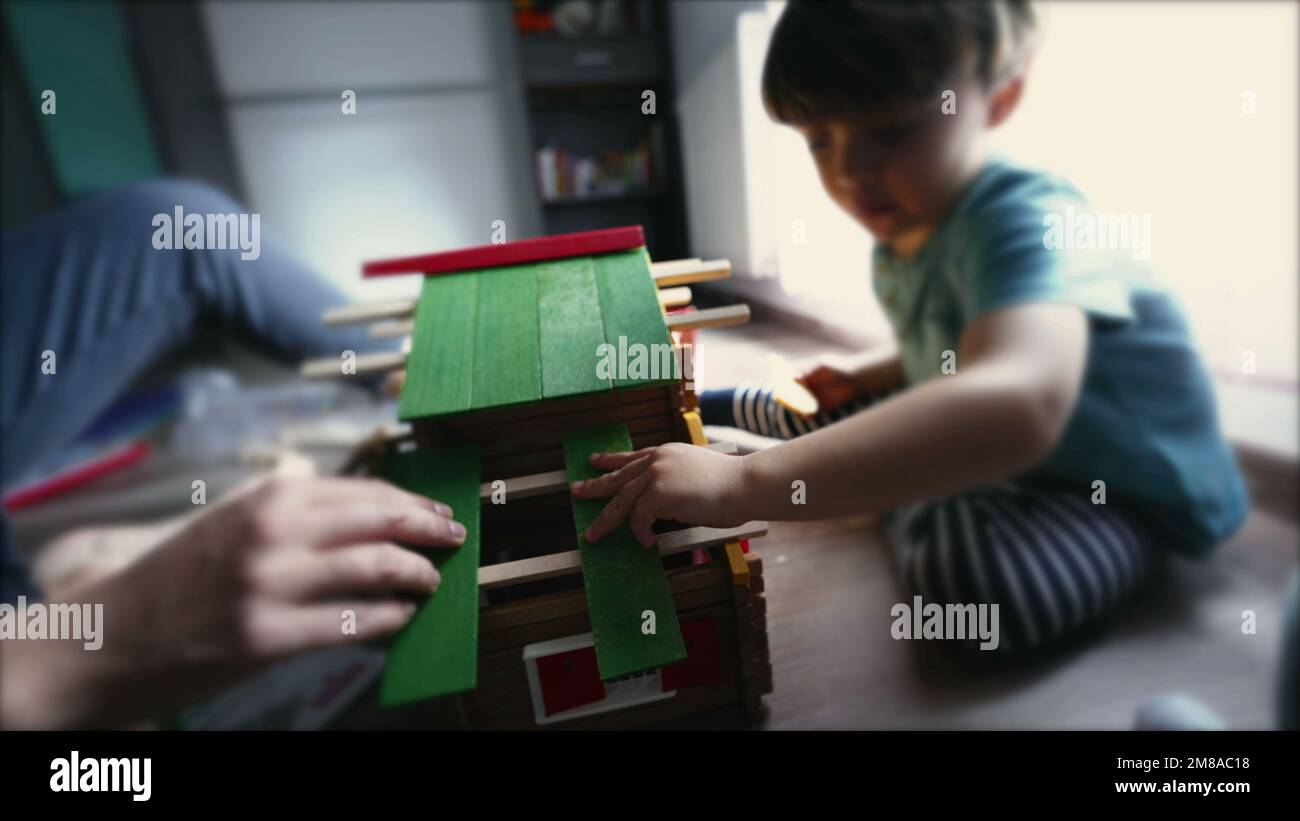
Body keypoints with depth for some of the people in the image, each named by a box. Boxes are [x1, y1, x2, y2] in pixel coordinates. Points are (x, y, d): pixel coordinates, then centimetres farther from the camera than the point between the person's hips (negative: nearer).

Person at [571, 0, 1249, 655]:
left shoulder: (1023, 218, -31)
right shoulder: (903, 229, -5)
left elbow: (1016, 403, -52)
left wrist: (742, 483, -54)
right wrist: (864, 378, 0)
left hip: (1129, 484, -7)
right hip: (986, 440, 8)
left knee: (973, 567, -37)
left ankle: (901, 506, -4)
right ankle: (712, 404, 42)